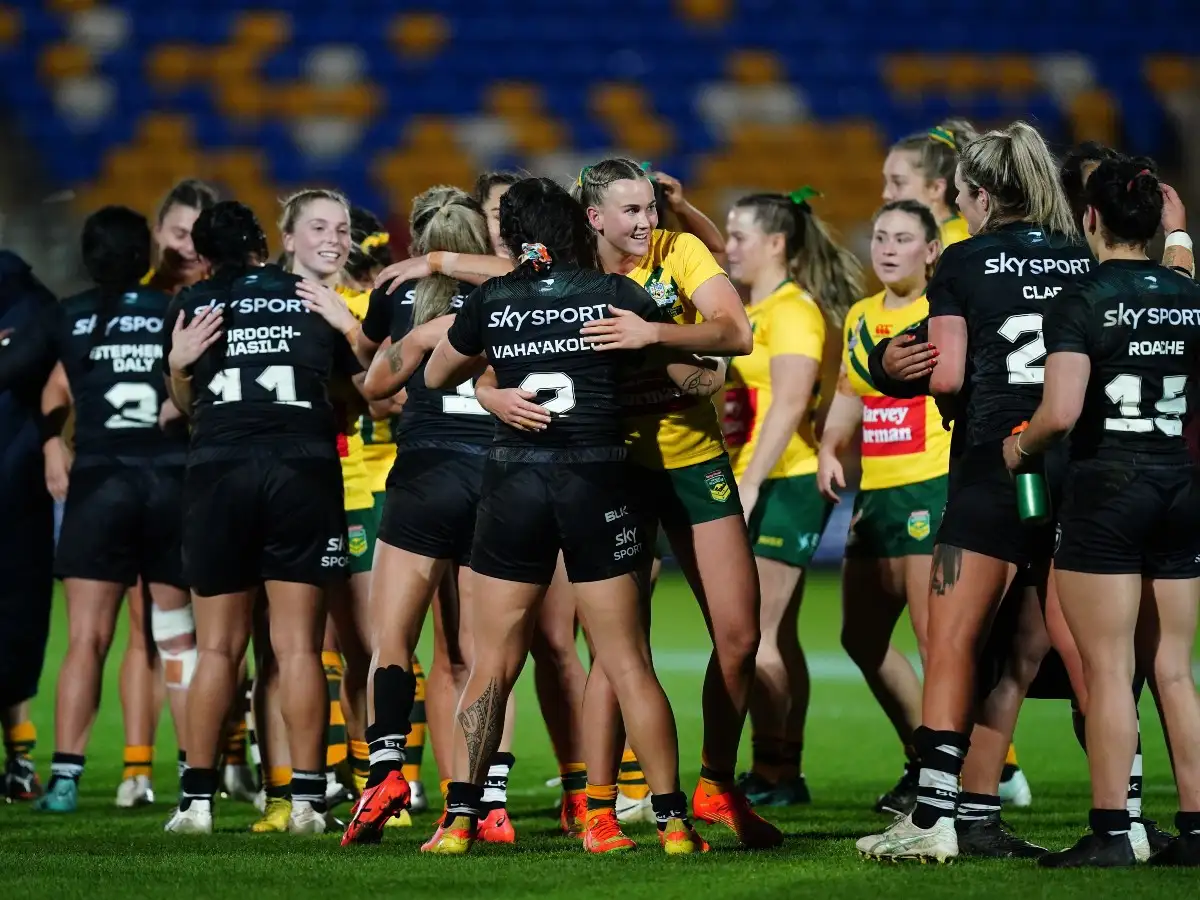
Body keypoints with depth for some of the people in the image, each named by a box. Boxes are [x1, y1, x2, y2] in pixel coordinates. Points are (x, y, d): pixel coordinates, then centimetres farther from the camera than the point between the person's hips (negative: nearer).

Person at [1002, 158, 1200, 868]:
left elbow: (1060, 412, -20)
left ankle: (1110, 832, -3)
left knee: (1109, 671, -3)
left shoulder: (1085, 302, -11)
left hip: (1106, 489, -6)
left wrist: (1021, 447, -2)